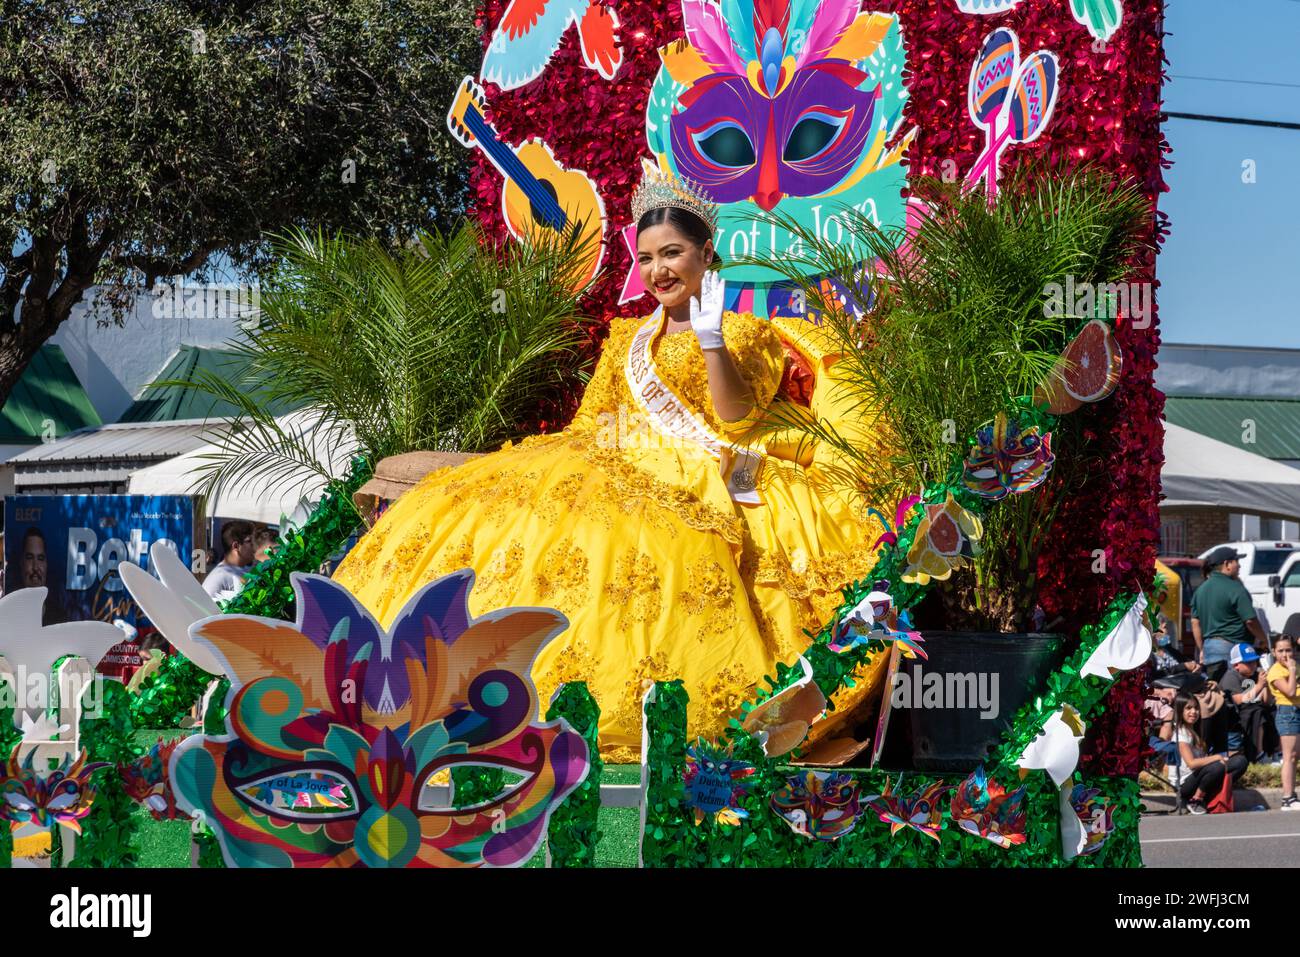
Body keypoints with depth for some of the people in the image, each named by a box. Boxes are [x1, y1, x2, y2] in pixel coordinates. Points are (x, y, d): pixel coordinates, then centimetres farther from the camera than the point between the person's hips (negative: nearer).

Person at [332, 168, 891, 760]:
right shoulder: (629, 338, 26)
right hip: (618, 467, 6)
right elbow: (591, 421, 21)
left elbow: (736, 417, -7)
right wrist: (549, 464, 3)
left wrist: (710, 337, -16)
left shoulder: (745, 332, 9)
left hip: (691, 484, -6)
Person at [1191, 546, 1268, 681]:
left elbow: (1195, 622, 14)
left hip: (1209, 646, 7)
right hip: (1232, 645, -7)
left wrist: (1201, 649, 20)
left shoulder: (1201, 590, 11)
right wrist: (1263, 640, 1)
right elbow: (1250, 621, -14)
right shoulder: (1235, 588, -12)